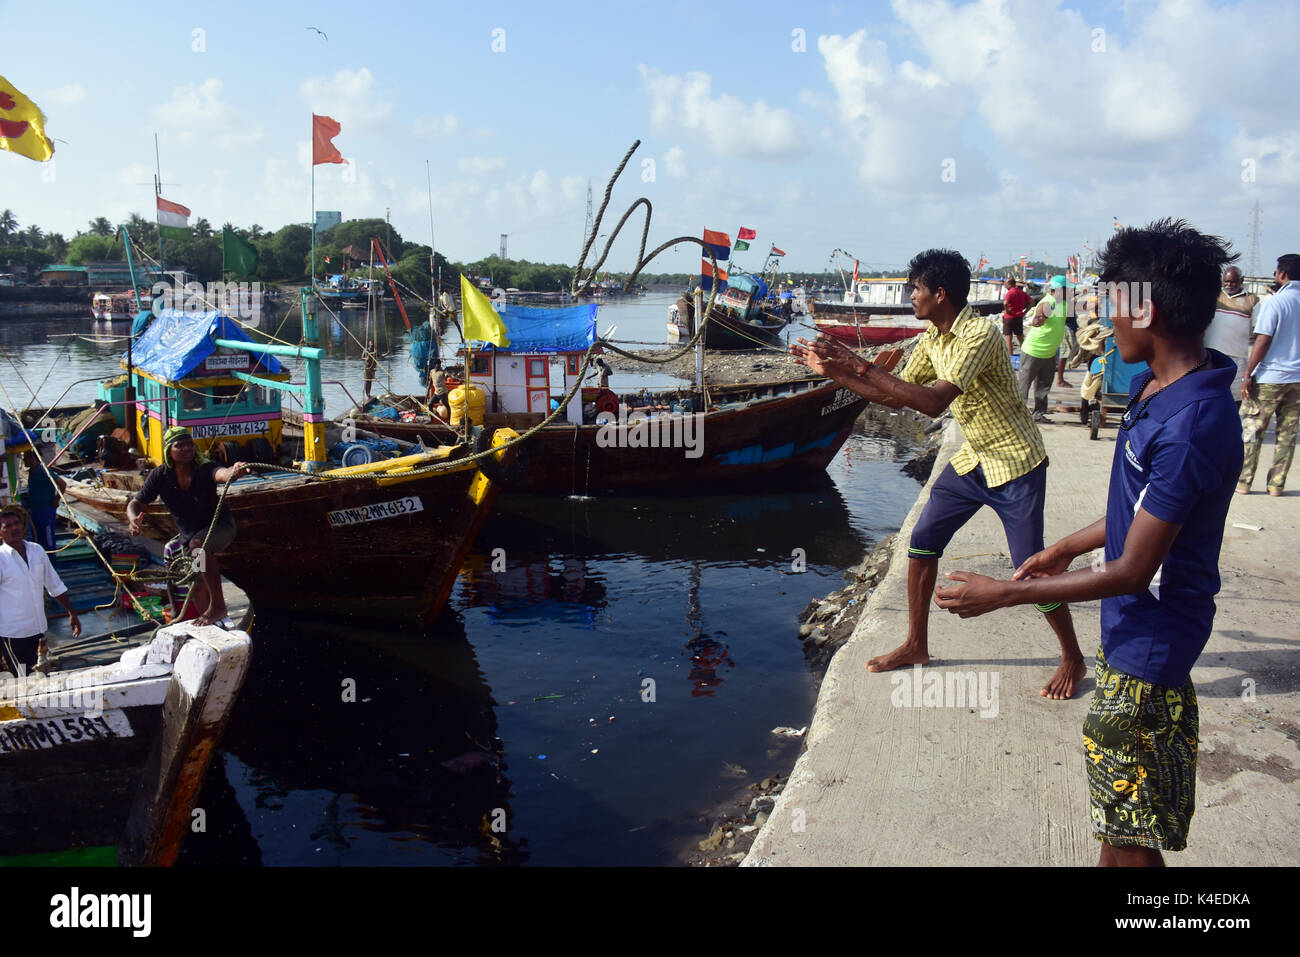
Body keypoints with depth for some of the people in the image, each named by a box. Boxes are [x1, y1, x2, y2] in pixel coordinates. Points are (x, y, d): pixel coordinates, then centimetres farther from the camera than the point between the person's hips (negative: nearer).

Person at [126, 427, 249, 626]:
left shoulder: (204, 468, -22)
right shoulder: (160, 475, -11)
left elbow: (220, 474, -45)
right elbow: (135, 503, -6)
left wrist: (233, 472, -70)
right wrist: (133, 518, -30)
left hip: (219, 525, -6)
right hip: (188, 533, 6)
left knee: (198, 544, -37)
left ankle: (218, 605, -32)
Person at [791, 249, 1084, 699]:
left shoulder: (980, 334, -26)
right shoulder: (931, 339, 2)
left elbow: (934, 402, -35)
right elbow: (896, 396, 7)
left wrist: (862, 366, -33)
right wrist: (835, 371, -1)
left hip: (1016, 463, -8)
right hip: (973, 457, 8)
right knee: (922, 541, 6)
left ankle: (1073, 659, 19)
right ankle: (916, 645, 21)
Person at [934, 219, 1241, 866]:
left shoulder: (1192, 425, -30)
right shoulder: (1160, 387, 2)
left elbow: (1131, 571, -26)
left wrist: (1003, 594, -21)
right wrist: (1070, 546, 24)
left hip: (1149, 642, -9)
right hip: (1131, 627, 10)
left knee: (1131, 838, 7)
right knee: (1119, 819, 25)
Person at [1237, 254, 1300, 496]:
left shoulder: (1274, 302, -11)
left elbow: (1263, 341, -14)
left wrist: (1248, 374, -10)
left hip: (1270, 377, -5)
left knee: (1252, 429, 3)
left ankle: (1243, 482, 6)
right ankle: (1277, 483, 13)